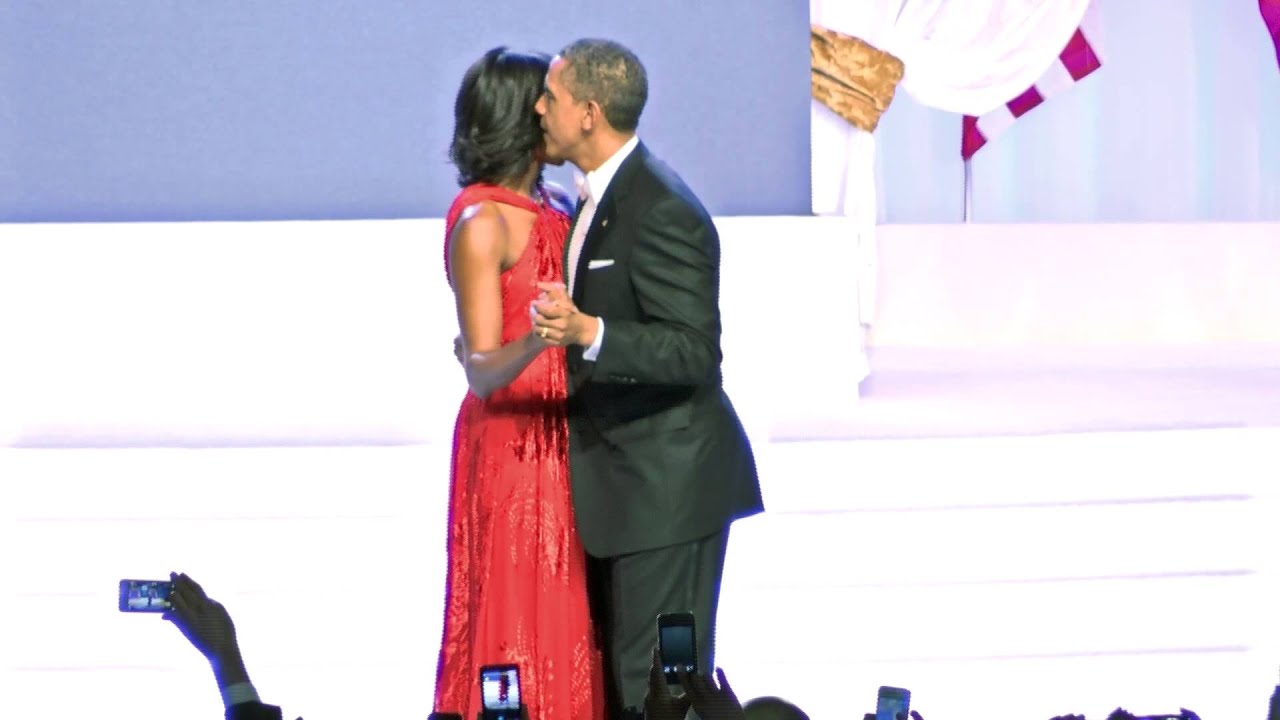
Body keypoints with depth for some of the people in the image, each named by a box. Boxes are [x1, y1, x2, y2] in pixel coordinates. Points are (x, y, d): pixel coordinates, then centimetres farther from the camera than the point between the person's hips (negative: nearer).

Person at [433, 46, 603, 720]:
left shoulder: (553, 207, 11)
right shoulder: (481, 222, -13)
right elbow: (482, 373, -19)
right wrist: (535, 340, -35)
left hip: (562, 444, 8)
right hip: (513, 445, -8)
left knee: (569, 626, 8)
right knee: (520, 624, -4)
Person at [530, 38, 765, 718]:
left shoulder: (662, 211, -20)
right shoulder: (604, 196, 11)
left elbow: (695, 351, -25)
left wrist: (585, 332, -37)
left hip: (668, 483, -10)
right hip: (628, 481, 11)